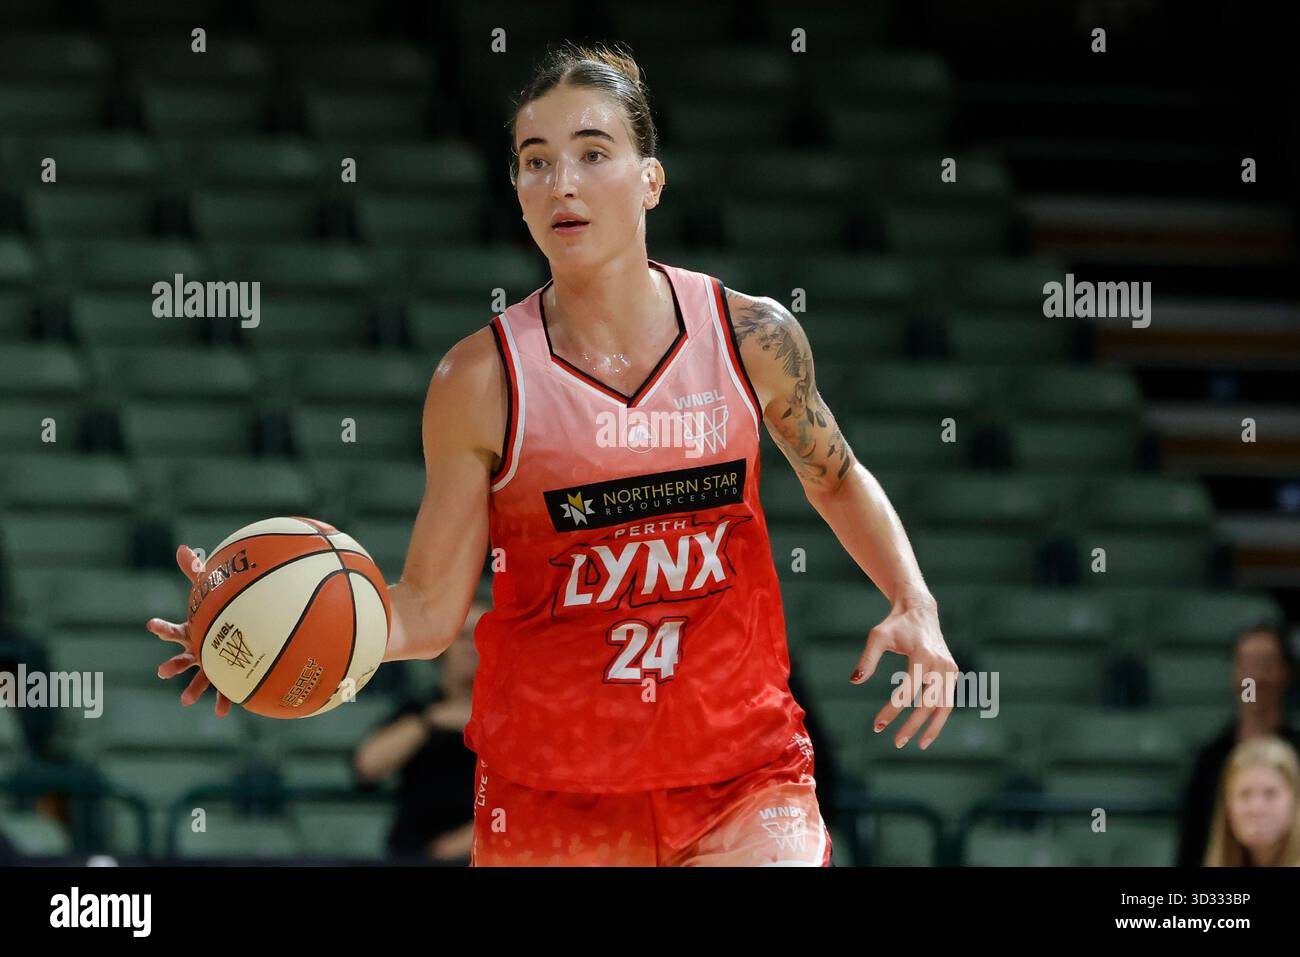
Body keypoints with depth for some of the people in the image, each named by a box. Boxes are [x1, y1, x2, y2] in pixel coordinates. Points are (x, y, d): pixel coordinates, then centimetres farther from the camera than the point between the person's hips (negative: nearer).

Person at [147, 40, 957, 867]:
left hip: (743, 782, 1)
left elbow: (838, 481, 17)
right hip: (550, 799, 0)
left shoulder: (751, 337, -2)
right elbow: (429, 611, -4)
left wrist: (915, 606, 3)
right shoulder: (481, 383, -7)